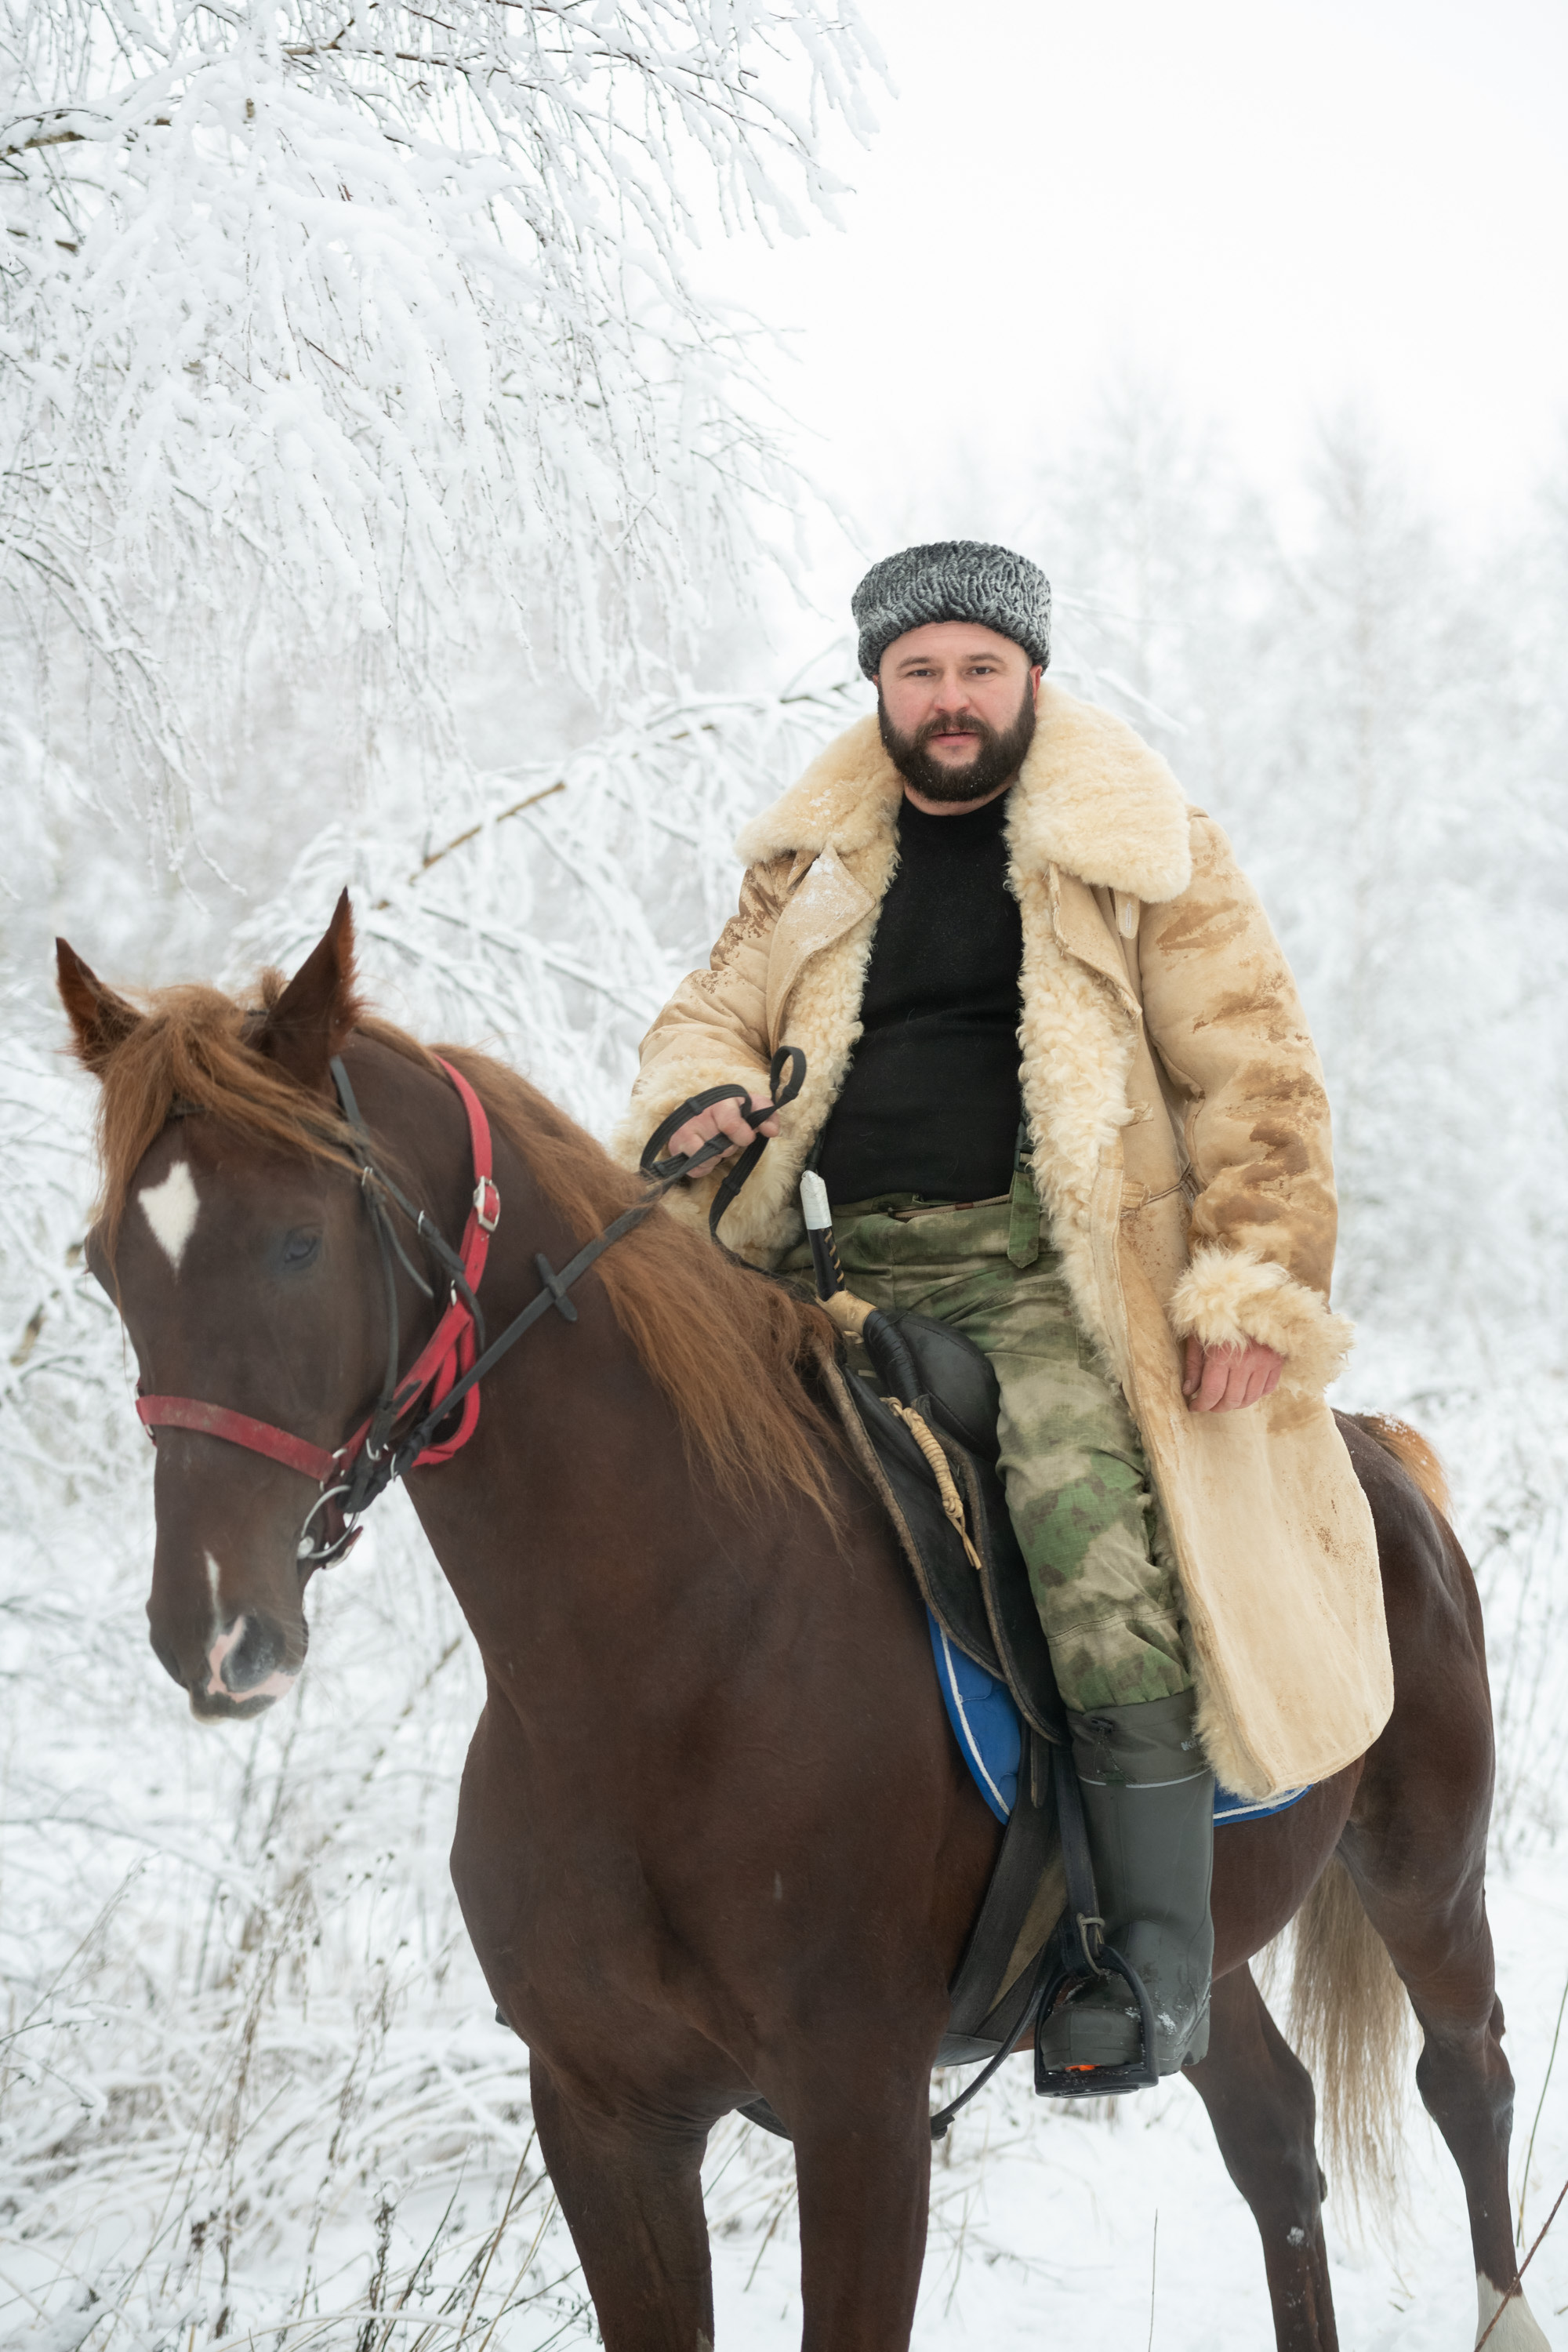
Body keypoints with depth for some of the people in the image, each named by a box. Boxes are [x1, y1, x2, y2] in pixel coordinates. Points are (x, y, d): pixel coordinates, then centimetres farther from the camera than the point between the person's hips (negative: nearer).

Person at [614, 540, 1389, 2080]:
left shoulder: (1138, 854, 6)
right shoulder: (816, 867, 18)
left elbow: (1253, 1081, 3)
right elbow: (708, 1017, 25)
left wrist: (1255, 1287, -9)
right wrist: (703, 1097, -1)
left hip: (1045, 1269, -5)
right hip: (849, 1273, 5)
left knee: (1088, 1516, -29)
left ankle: (1159, 1964, -24)